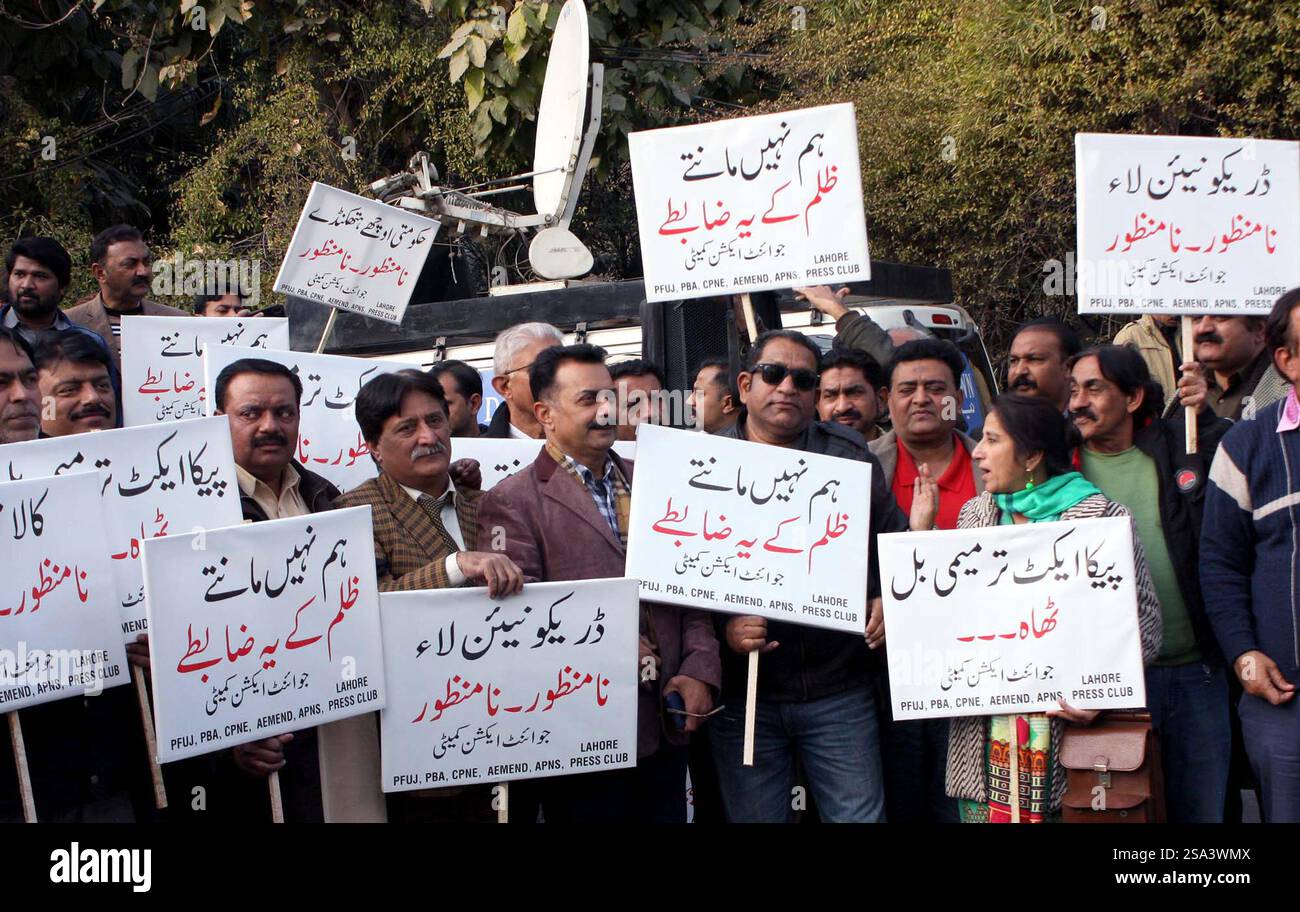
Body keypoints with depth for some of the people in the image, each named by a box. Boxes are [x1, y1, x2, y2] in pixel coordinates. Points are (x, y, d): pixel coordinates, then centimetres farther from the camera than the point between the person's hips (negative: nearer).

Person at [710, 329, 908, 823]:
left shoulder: (849, 454, 4)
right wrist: (722, 627, -15)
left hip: (840, 693, 1)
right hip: (744, 694, 0)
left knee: (860, 814, 4)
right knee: (754, 817, 8)